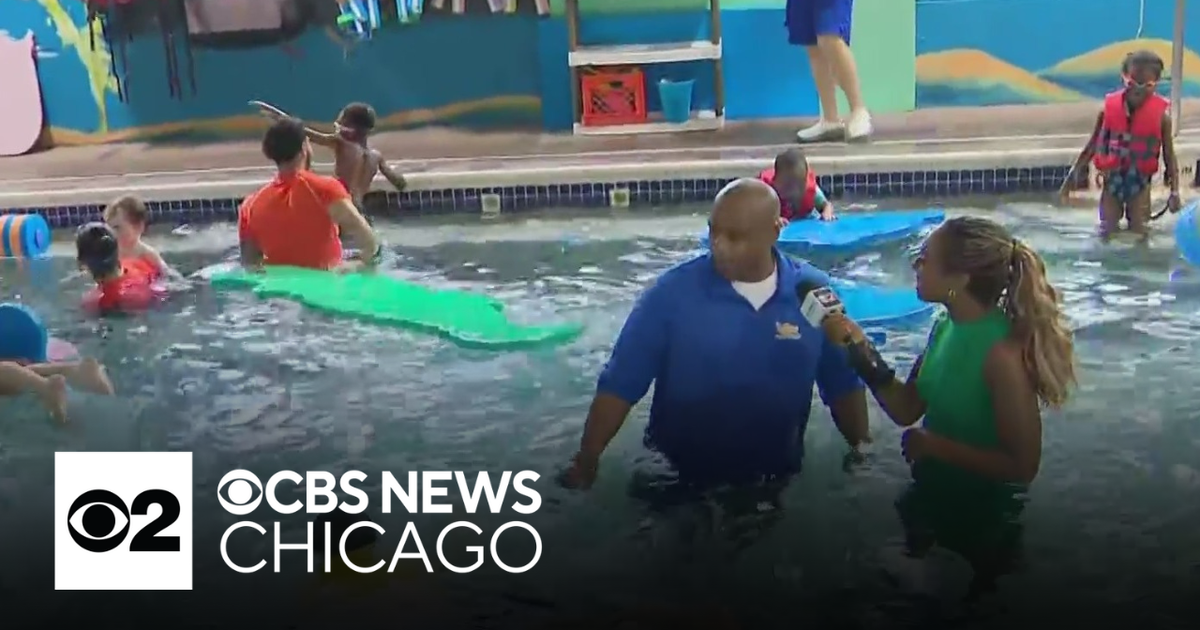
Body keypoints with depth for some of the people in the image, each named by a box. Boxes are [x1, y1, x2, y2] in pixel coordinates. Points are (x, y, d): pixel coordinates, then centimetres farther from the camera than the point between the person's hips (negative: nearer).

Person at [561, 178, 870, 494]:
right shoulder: (672, 292, -14)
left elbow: (844, 386, 2)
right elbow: (619, 385, -13)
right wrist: (586, 461, -18)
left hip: (774, 478, 2)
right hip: (677, 477, -1)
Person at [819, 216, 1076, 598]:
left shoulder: (1002, 352, -30)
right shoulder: (946, 327, -6)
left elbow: (1022, 465, -26)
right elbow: (907, 410, -1)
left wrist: (935, 446, -23)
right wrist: (858, 346, -10)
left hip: (981, 521, -7)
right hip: (932, 500, 7)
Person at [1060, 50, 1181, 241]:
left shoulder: (1161, 115, -13)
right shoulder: (1109, 108, -10)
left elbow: (1169, 155, -6)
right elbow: (1092, 147, 1)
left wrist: (1174, 191, -14)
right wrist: (1071, 177, 0)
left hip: (1140, 182, -1)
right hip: (1112, 178, 1)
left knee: (1138, 235, 6)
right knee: (1106, 233, 9)